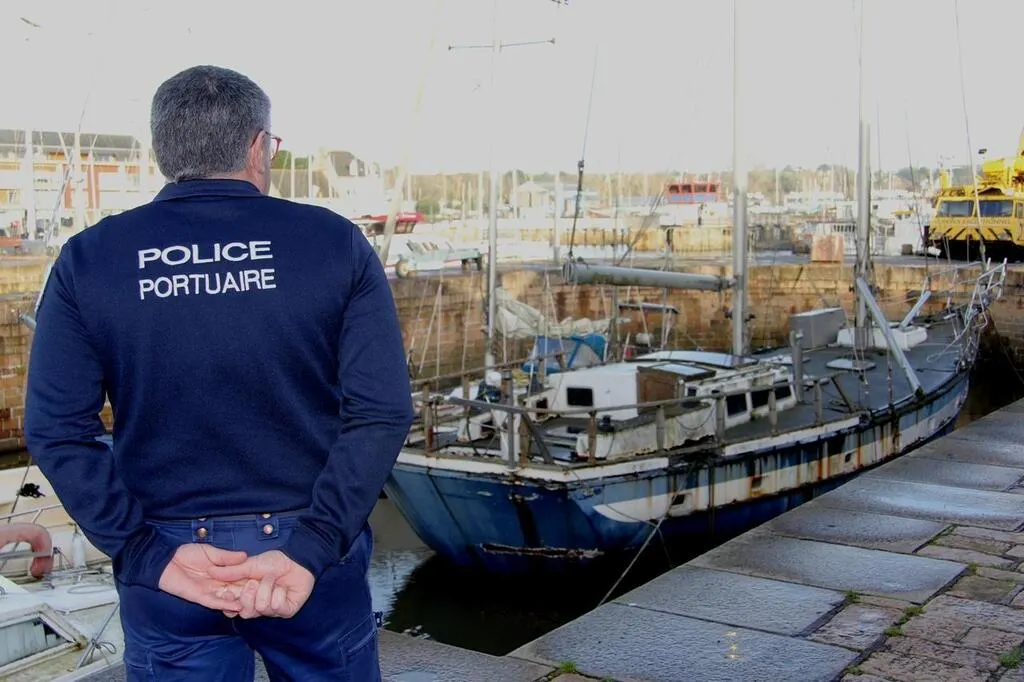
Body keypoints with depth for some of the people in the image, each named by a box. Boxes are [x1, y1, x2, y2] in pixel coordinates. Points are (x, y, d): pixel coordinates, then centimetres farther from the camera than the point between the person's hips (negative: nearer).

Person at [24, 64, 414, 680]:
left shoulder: (88, 260, -3)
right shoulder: (336, 243, -7)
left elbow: (56, 429, -8)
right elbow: (381, 413, -14)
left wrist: (148, 552, -8)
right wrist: (310, 548, -14)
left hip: (167, 562, 1)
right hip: (308, 552, 0)